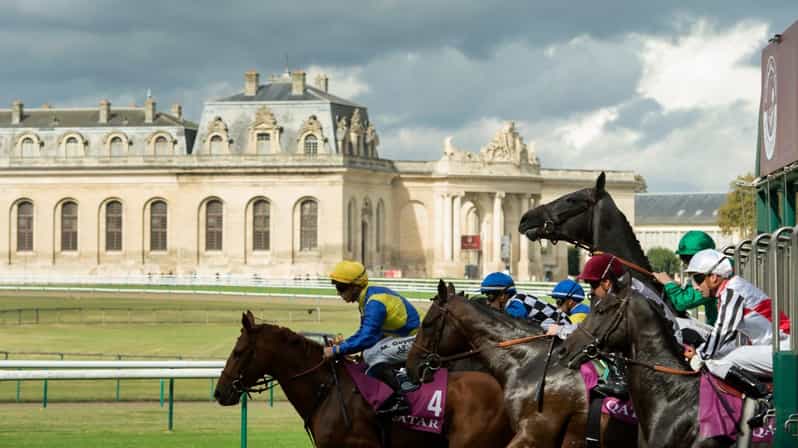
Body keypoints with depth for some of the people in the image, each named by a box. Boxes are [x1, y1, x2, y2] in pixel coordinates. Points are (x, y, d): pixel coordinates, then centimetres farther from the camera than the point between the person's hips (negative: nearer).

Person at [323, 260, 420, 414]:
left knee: (372, 353, -29)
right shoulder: (367, 298, 6)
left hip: (413, 341, -11)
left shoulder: (375, 303, -25)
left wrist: (337, 350, -30)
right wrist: (342, 344, 3)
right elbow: (364, 332, 17)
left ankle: (399, 399, -21)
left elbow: (367, 338, -34)